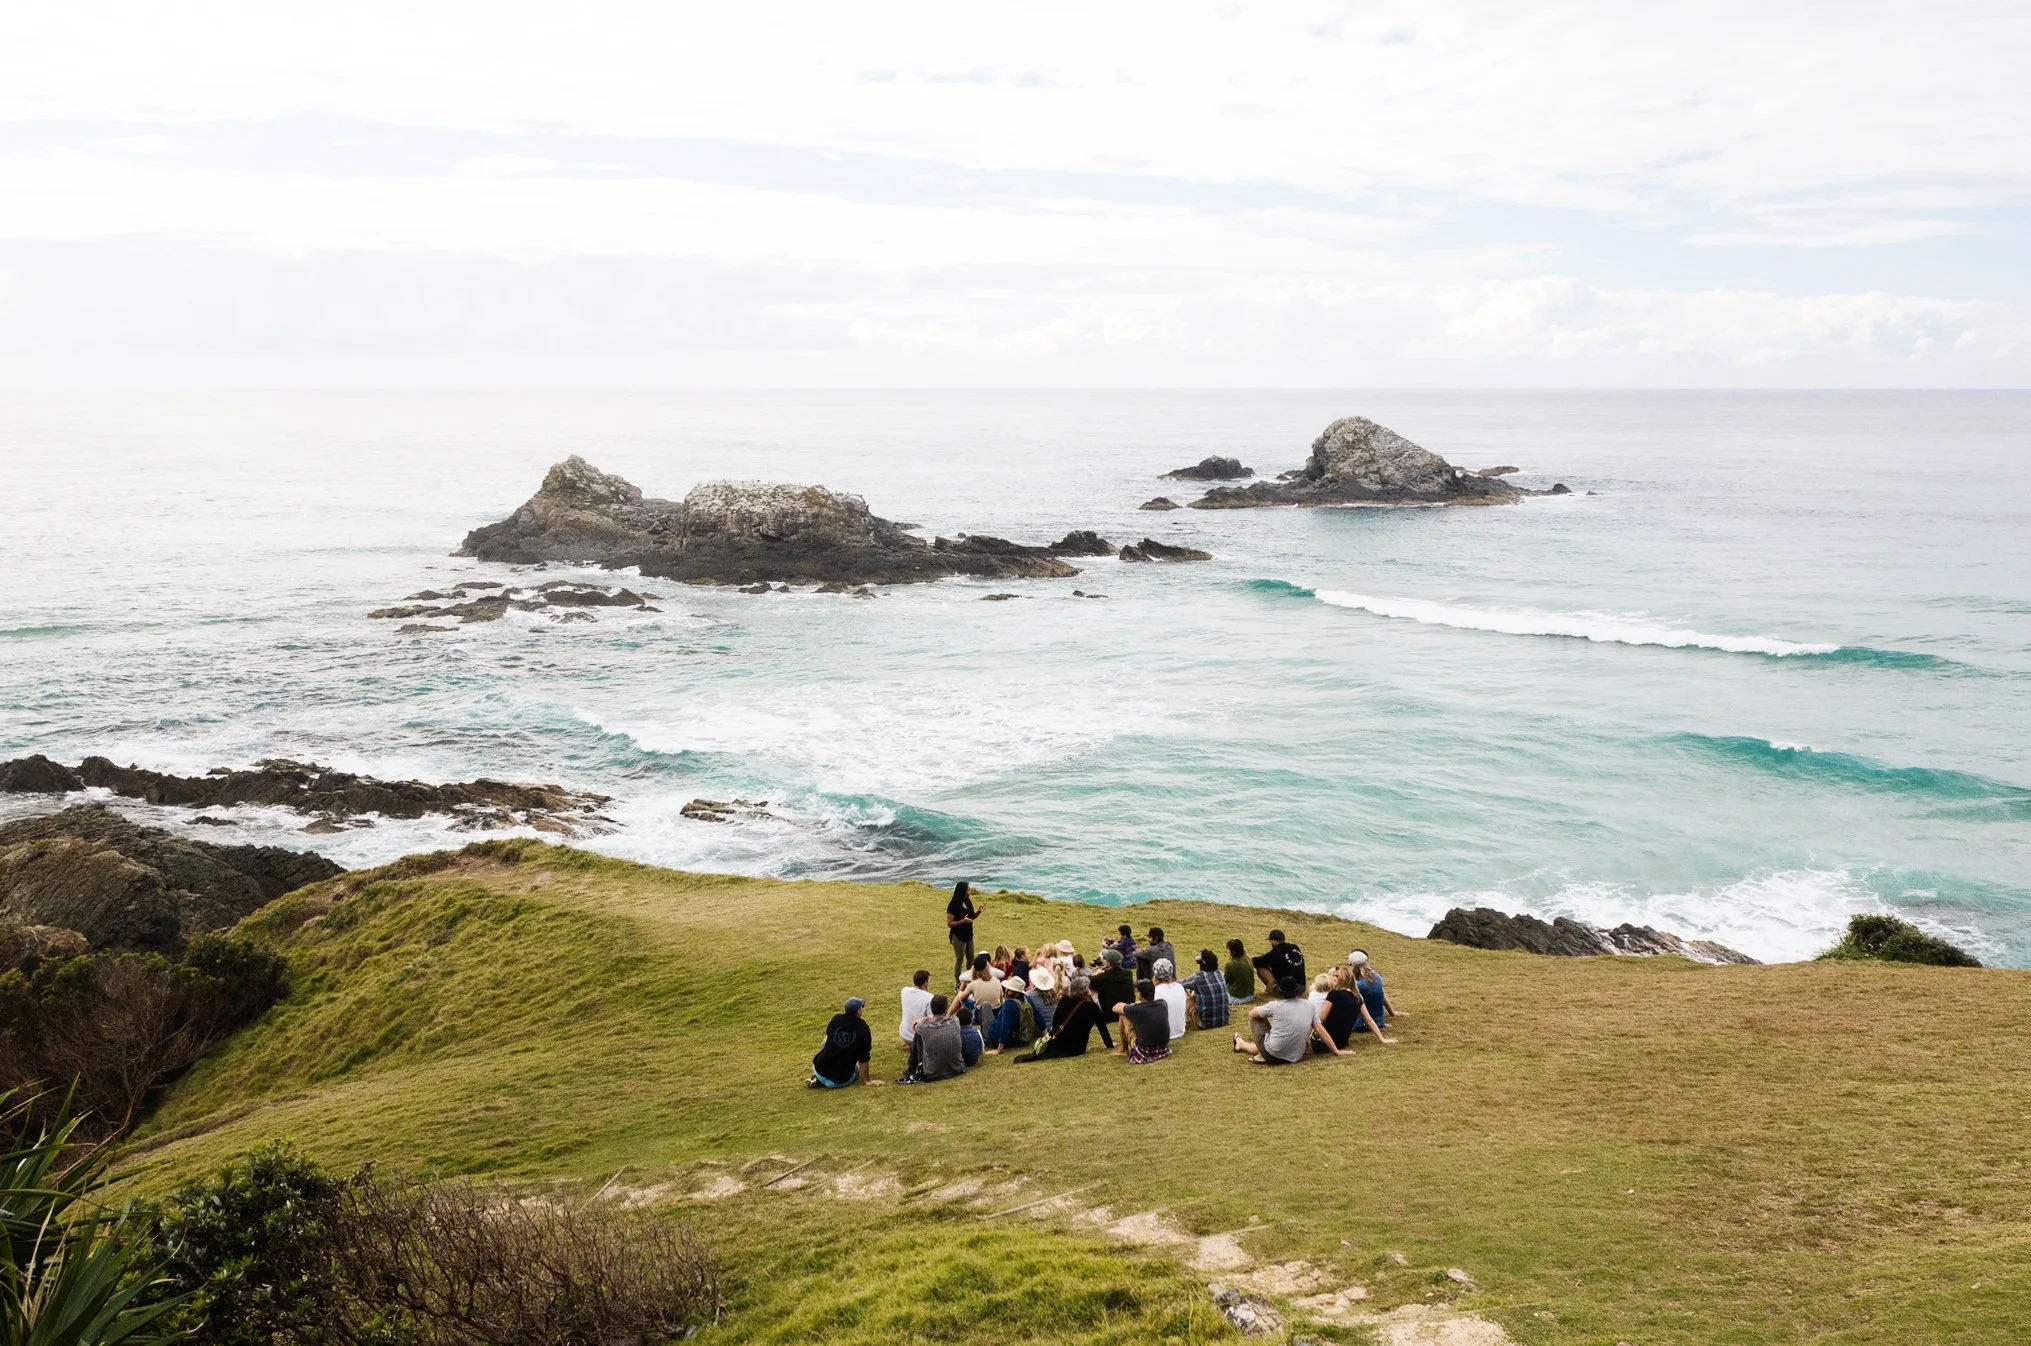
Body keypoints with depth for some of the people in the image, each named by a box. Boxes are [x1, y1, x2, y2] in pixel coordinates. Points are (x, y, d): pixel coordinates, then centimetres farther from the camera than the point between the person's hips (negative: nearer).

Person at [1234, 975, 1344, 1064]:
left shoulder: (1276, 1006, -13)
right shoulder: (1309, 1006, -2)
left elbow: (1252, 1013, 2)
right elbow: (1320, 1030, 2)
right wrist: (1336, 1051, 9)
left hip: (1272, 1055, -5)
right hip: (1294, 1058, 5)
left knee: (1255, 1016, 11)